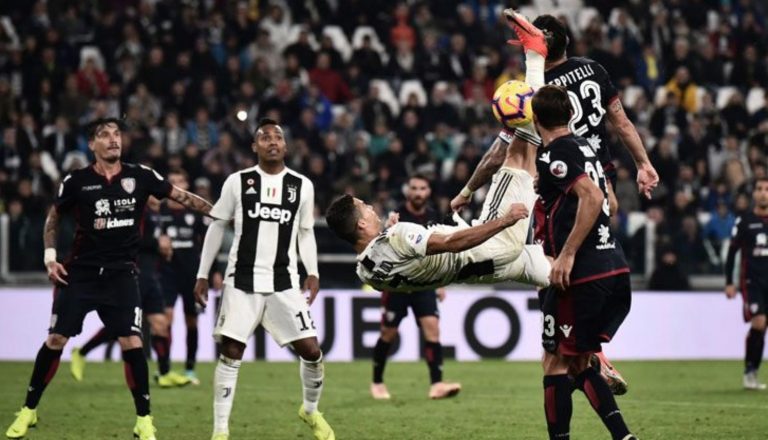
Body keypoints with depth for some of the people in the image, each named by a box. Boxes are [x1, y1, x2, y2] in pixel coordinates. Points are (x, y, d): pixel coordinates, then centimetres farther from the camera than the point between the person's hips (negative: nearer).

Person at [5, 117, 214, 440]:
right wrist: (50, 257, 2)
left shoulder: (140, 177, -1)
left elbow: (181, 196, 4)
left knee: (132, 344, -10)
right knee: (56, 340, -2)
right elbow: (53, 217, 12)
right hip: (80, 272, 0)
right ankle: (28, 411, 13)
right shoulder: (76, 182, -2)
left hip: (121, 275, 0)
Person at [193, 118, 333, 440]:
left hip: (284, 282, 1)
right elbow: (217, 227, 8)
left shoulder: (302, 186, 5)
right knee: (230, 353, -6)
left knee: (311, 351, -3)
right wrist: (203, 275, 7)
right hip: (242, 281, -1)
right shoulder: (237, 182, 0)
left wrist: (312, 272, 0)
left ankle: (311, 411, 24)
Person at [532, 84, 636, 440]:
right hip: (616, 270, 8)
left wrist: (567, 254, -22)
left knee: (556, 364, 1)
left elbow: (592, 197, -23)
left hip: (582, 277, -8)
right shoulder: (584, 147, 17)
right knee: (577, 365, 14)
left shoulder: (553, 153, -9)